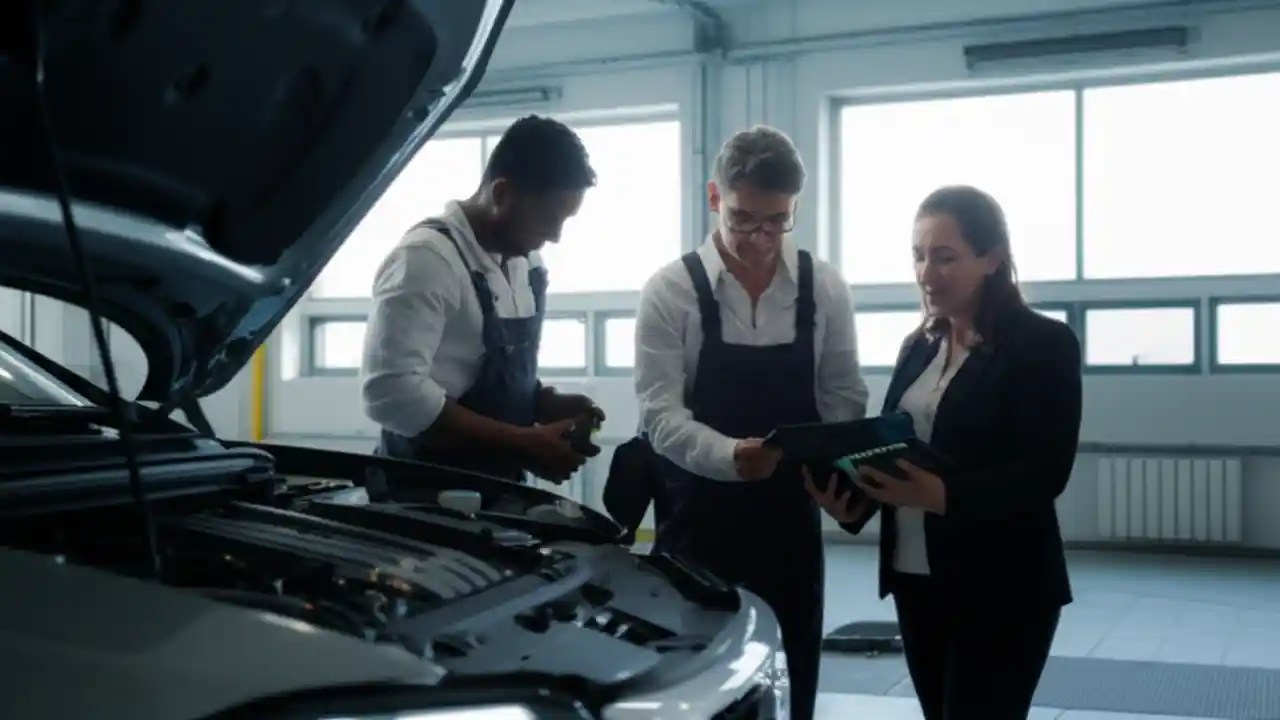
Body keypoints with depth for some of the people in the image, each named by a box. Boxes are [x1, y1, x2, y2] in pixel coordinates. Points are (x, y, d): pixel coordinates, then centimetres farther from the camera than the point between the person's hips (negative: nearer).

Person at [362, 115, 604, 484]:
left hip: (498, 485, 8)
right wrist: (522, 443, -24)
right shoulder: (426, 258, -18)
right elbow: (392, 392, -27)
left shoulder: (526, 264, 6)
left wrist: (546, 403, -3)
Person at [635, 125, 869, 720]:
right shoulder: (671, 291, -7)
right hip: (699, 525, -2)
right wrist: (730, 455, -31)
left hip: (790, 522, 3)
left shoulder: (824, 288, 1)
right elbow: (660, 413, -14)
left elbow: (845, 398, 5)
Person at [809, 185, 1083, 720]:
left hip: (1000, 588, -6)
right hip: (915, 581, 6)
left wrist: (943, 495, -30)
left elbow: (1045, 473, -15)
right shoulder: (918, 347, 12)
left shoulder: (1044, 344, -7)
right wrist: (855, 502, -8)